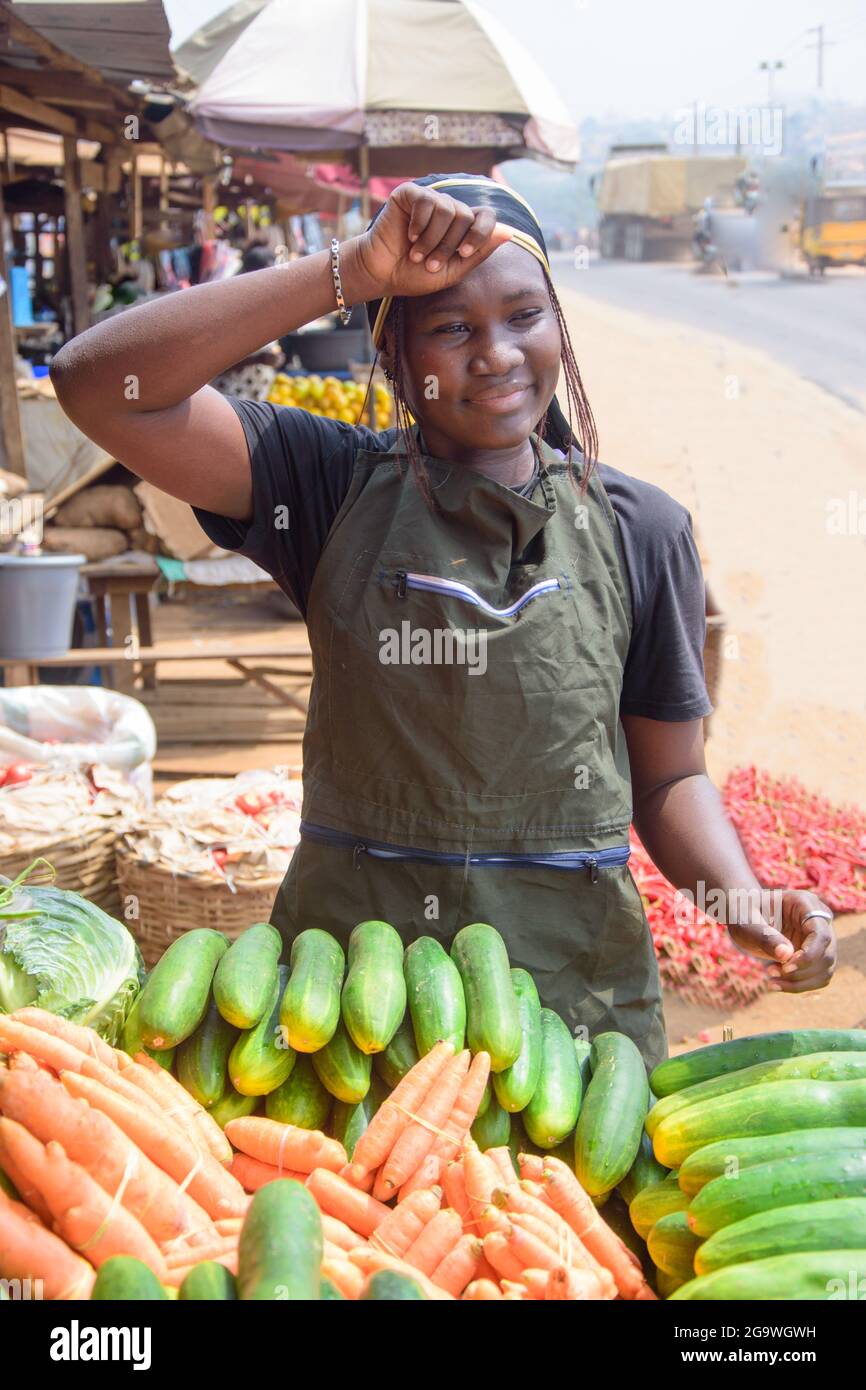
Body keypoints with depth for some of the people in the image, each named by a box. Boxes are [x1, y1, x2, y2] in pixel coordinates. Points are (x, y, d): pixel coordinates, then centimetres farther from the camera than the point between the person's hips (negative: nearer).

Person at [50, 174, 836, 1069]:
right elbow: (100, 385, -16)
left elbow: (668, 776, 7)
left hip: (575, 977, 1)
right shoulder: (337, 486, -4)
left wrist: (746, 907, -13)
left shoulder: (639, 530, 2)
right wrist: (350, 271, -19)